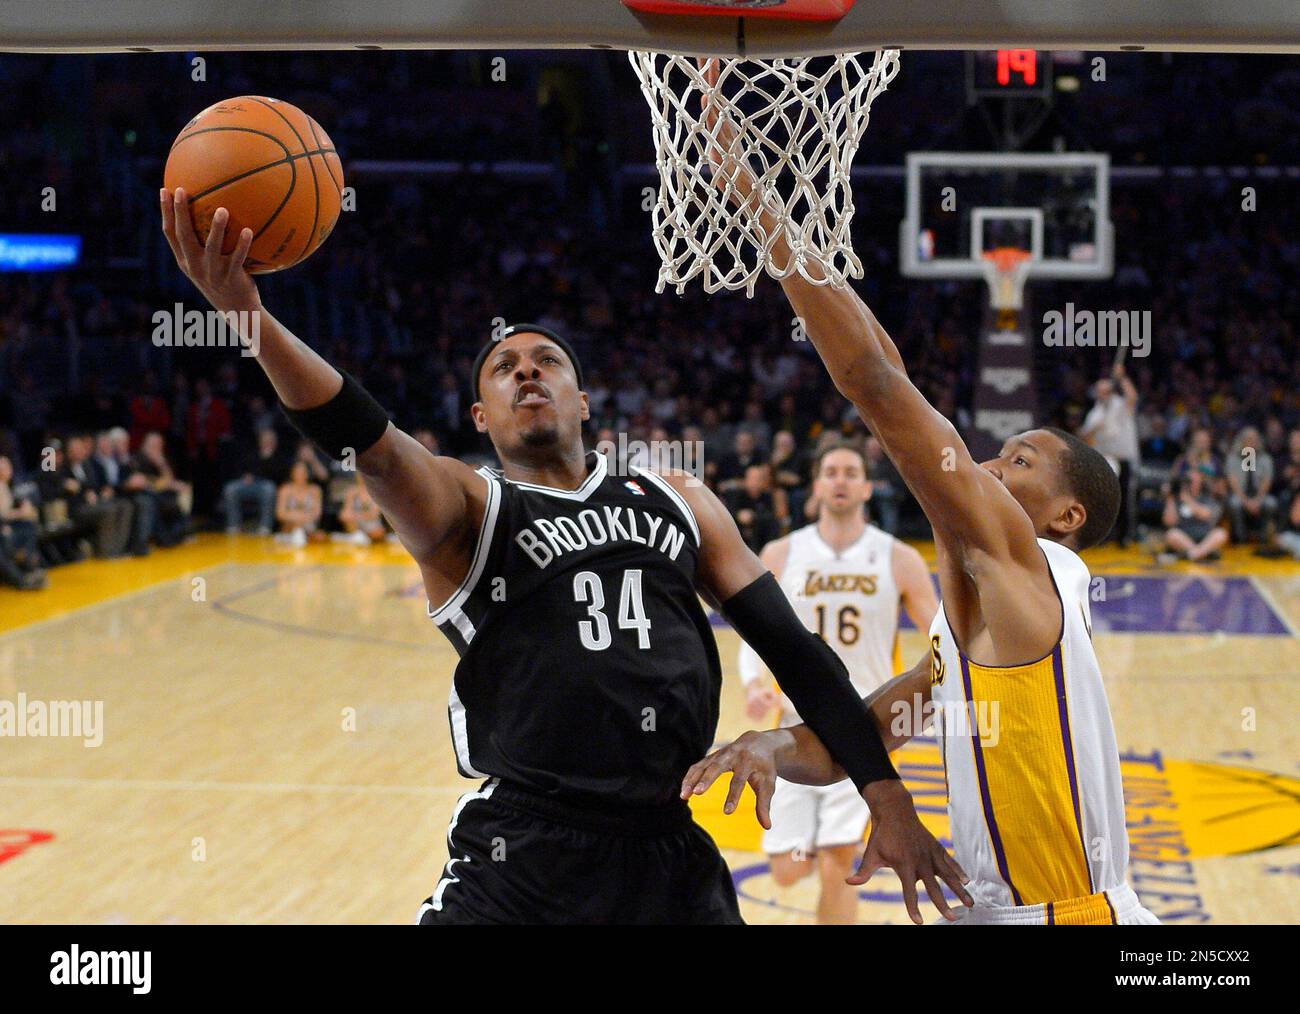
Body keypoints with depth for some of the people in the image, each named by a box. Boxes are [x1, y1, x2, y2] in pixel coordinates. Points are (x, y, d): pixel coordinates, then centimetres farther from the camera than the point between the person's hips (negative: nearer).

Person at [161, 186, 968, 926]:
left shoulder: (679, 502, 15)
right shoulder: (464, 506, 3)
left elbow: (795, 652, 14)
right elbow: (369, 443, -18)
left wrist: (891, 805, 6)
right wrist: (250, 316, -36)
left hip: (676, 858, 4)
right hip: (527, 862, -3)